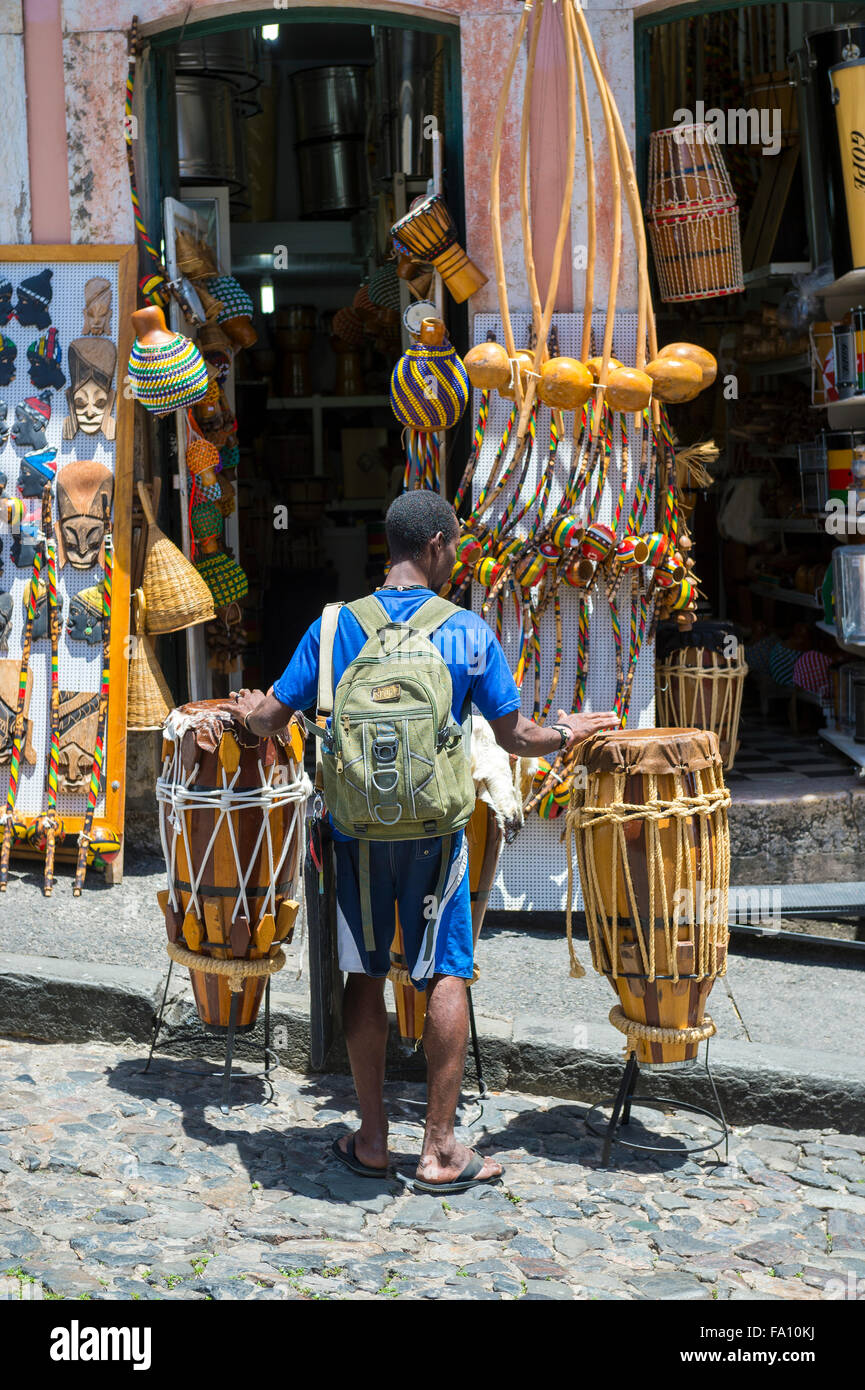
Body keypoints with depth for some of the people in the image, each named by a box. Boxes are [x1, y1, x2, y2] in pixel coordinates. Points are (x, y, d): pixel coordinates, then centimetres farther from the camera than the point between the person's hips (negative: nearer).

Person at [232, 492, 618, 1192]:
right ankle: (440, 1149, 11)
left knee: (365, 974, 12)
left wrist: (250, 713, 26)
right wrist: (570, 733, 18)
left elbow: (272, 718, 2)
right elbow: (515, 735, -1)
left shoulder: (336, 626, -1)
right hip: (433, 830, -2)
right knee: (447, 976, 7)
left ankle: (372, 1137, 20)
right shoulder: (468, 632, -6)